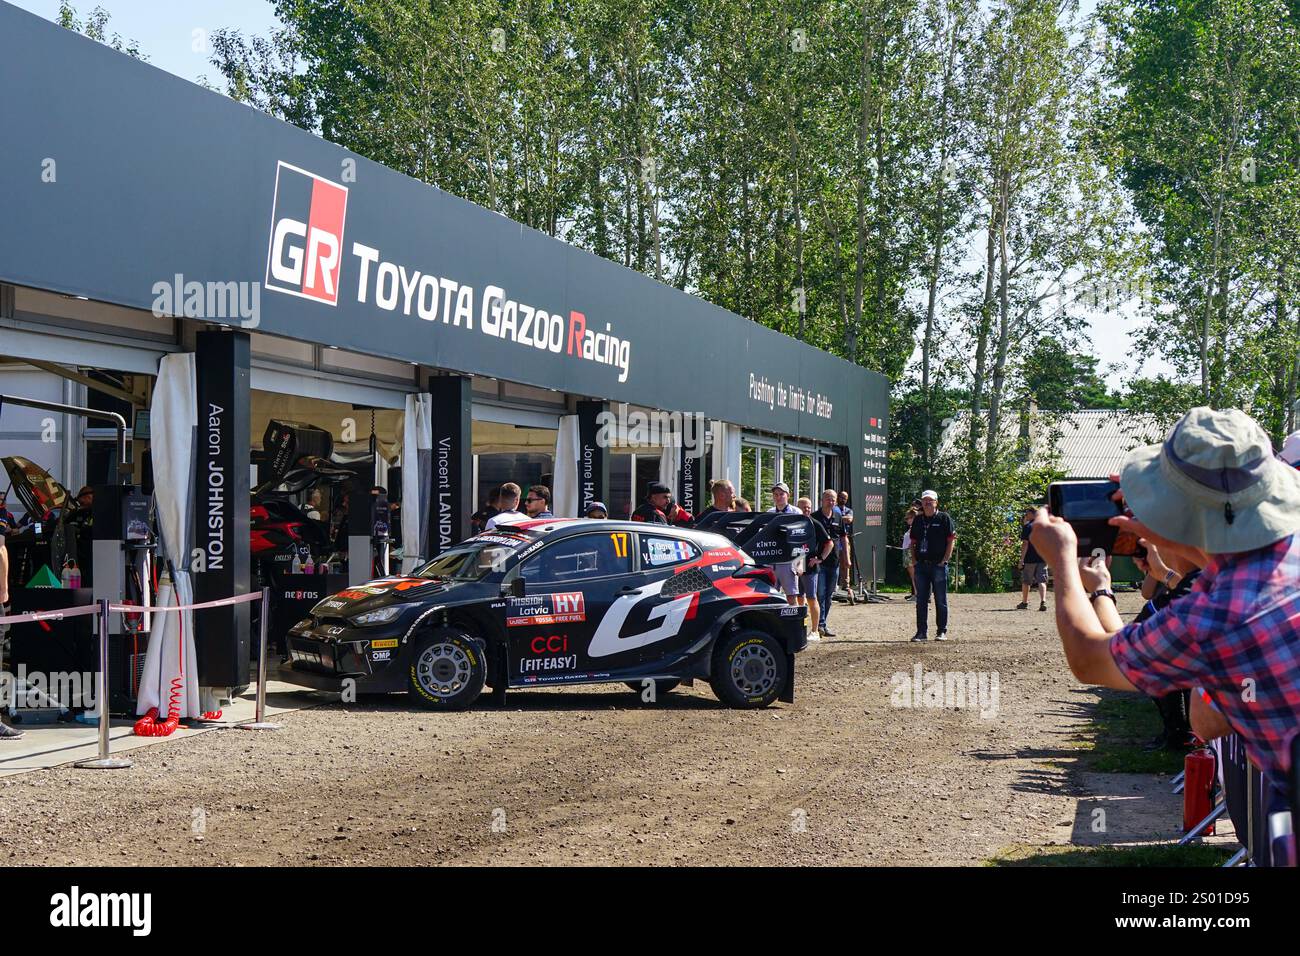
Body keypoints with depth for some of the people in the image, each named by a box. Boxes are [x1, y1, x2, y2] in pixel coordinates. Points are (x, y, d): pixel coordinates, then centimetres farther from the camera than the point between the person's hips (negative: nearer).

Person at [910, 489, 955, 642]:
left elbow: (951, 539, -4)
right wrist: (914, 559, 6)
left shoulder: (944, 518, -1)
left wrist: (945, 560, -11)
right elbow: (913, 542, 18)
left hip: (938, 565, -5)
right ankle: (921, 632, 11)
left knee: (941, 600, 1)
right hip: (921, 565, 5)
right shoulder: (918, 520, 13)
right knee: (921, 600, 6)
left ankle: (942, 632, 7)